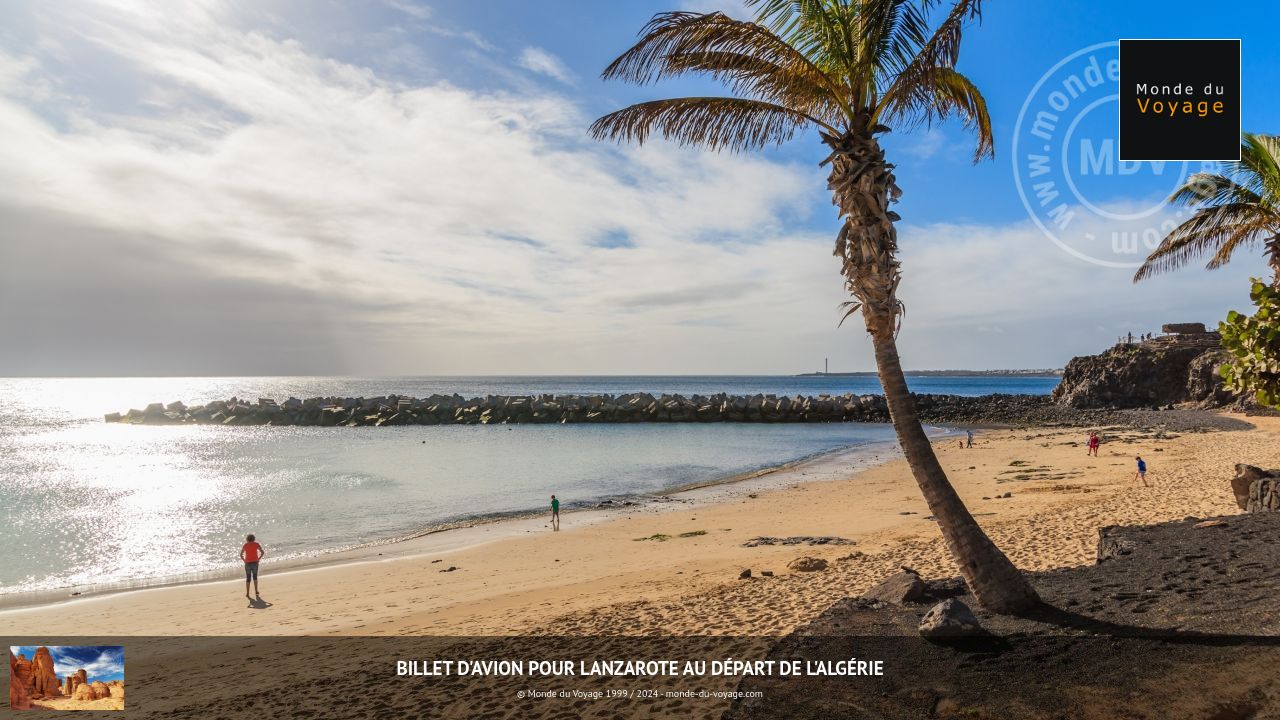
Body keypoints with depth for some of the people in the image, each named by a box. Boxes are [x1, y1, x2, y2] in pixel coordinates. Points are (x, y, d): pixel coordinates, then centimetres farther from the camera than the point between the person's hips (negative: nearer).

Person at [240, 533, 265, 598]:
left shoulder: (245, 545, 2)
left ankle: (247, 593, 7)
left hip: (248, 563, 0)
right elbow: (262, 552, -5)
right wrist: (258, 559, 4)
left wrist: (244, 560, 7)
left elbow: (241, 554, -2)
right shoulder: (256, 544, 2)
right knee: (255, 577, 18)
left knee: (248, 578, 9)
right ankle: (256, 591, 17)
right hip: (255, 562, 0)